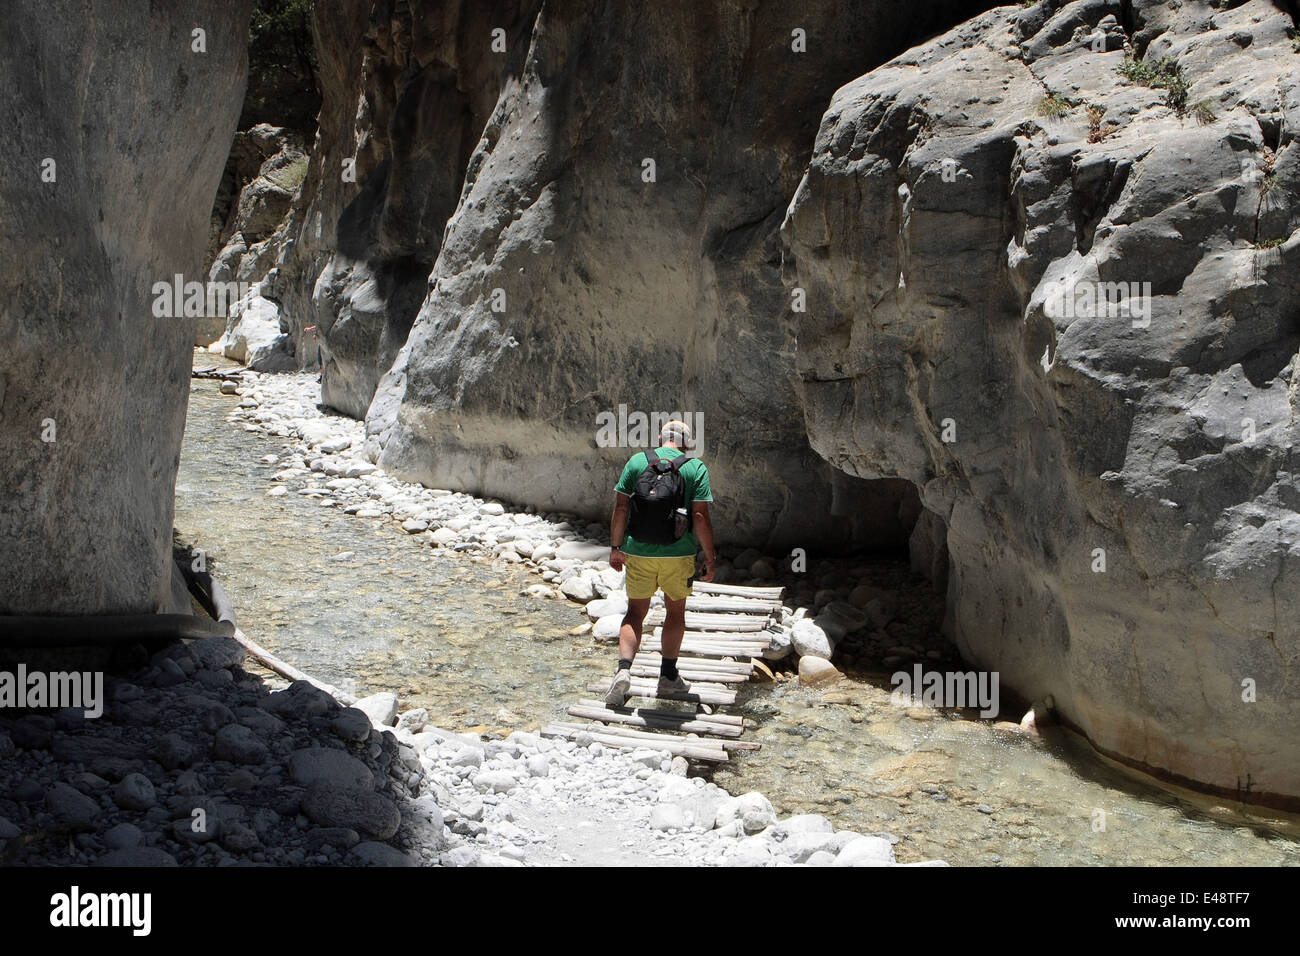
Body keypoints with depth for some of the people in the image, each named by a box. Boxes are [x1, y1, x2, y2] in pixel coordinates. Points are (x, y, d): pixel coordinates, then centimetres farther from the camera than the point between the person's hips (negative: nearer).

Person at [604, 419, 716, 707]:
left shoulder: (636, 461, 2)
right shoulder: (696, 468, -3)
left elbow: (620, 508, -1)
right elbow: (701, 517, -9)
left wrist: (615, 547, 9)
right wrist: (709, 558, -3)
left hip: (639, 552, 1)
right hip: (678, 553, -1)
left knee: (635, 612, 11)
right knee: (675, 611, 18)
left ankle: (623, 670, -9)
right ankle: (668, 677, 24)